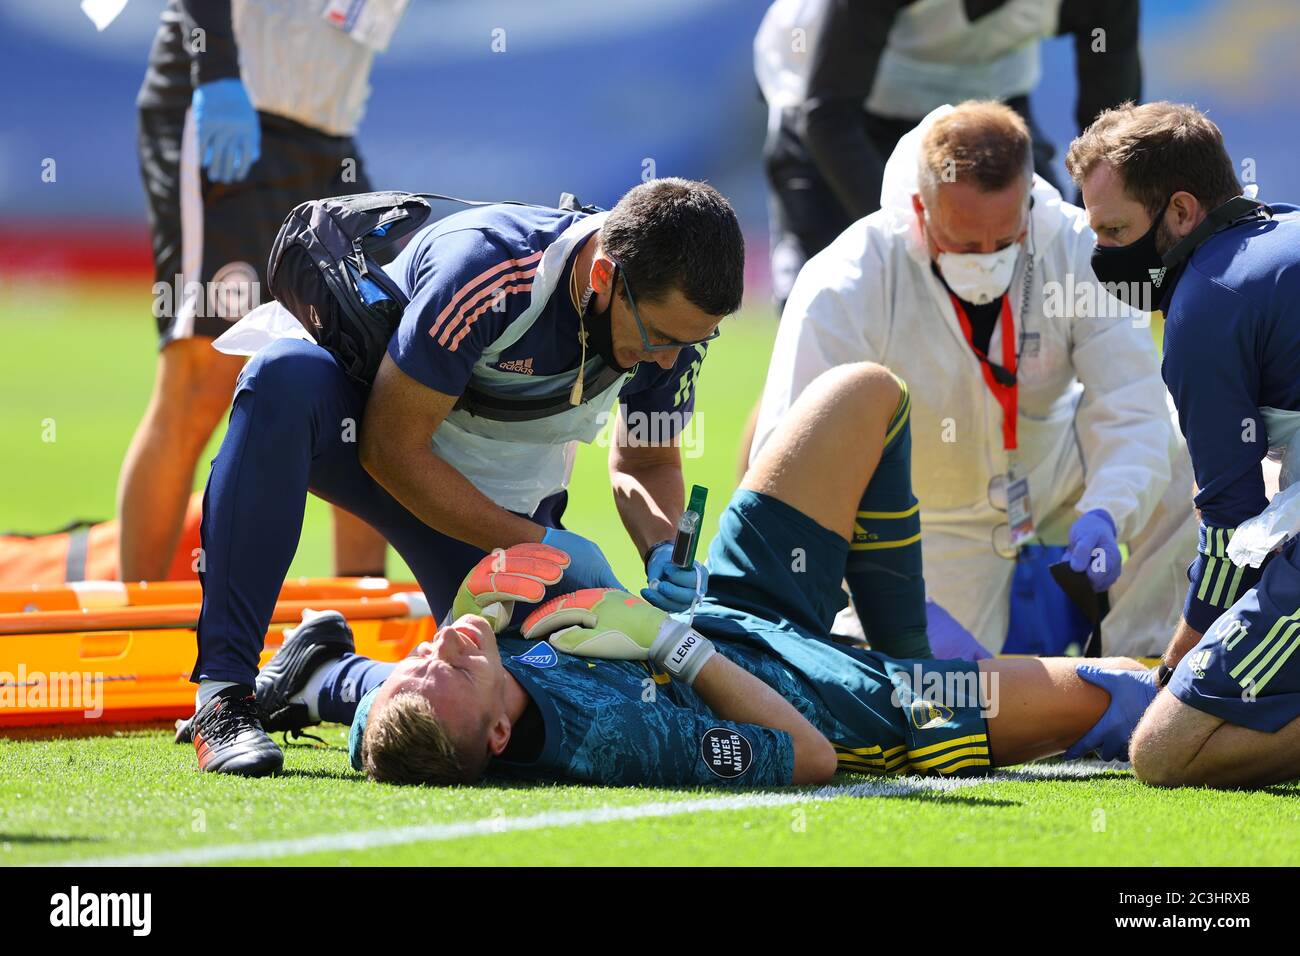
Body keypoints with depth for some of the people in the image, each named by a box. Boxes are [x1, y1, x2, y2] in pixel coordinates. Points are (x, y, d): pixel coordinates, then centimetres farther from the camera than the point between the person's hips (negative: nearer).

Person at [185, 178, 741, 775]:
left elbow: (646, 464, 0)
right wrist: (541, 544, -30)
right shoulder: (483, 272, -37)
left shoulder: (672, 316, -18)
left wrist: (664, 553, -22)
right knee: (286, 375, -40)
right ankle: (224, 692, -39)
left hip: (503, 492, 5)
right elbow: (391, 449, -28)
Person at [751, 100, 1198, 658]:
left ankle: (1126, 660, -2)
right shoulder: (843, 290, -28)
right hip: (939, 524, -2)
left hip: (1065, 484, 2)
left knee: (1185, 465, -24)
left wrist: (1105, 514, -45)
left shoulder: (1079, 251, -21)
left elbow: (1128, 413, -24)